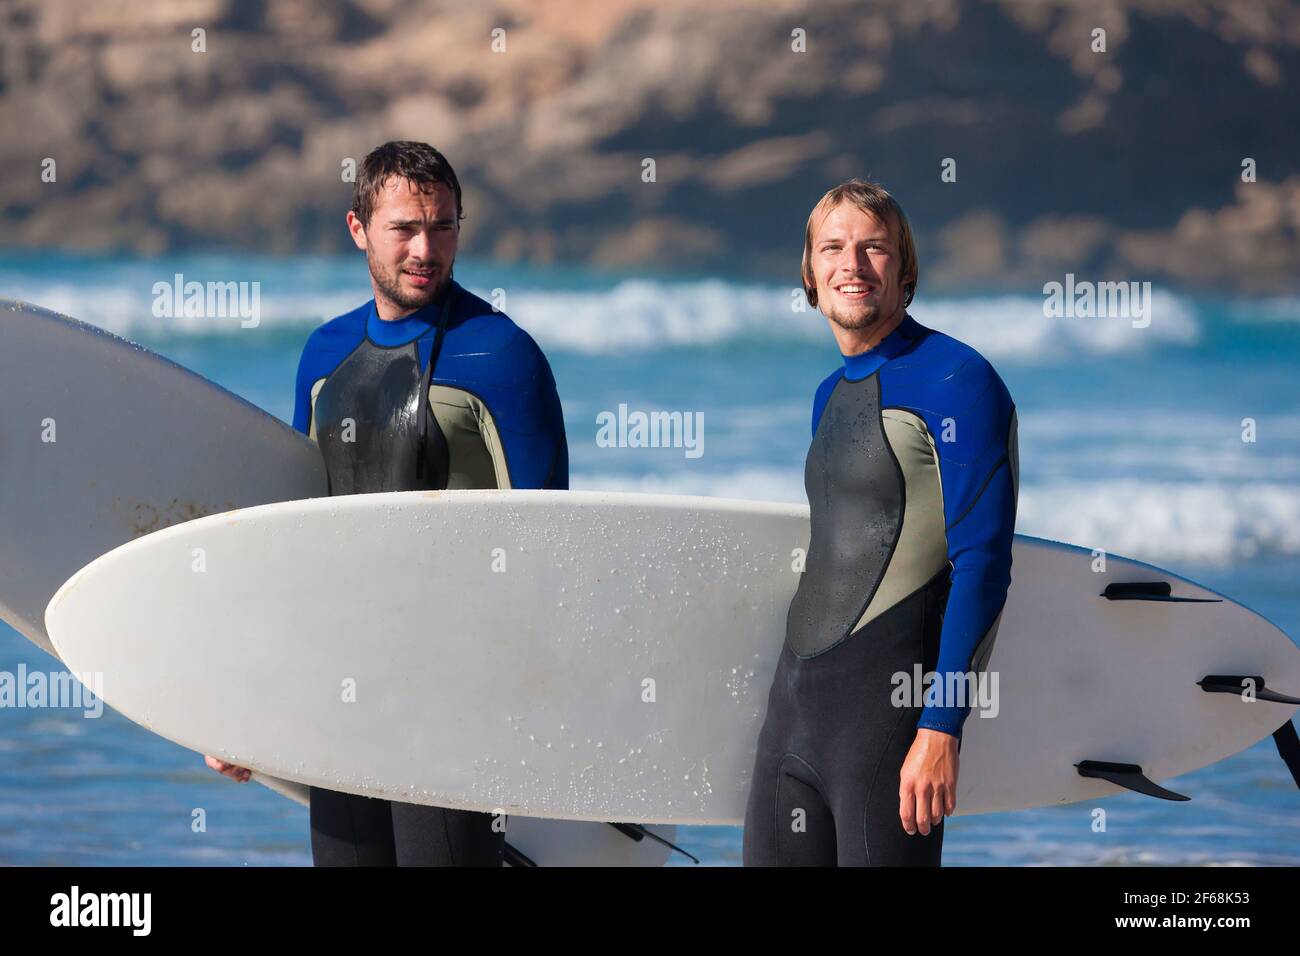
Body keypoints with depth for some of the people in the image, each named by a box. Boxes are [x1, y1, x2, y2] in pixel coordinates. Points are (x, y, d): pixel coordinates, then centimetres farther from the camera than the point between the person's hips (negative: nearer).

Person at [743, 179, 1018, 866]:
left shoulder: (954, 381, -9)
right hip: (792, 700, 8)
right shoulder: (829, 395, 17)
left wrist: (941, 728, -20)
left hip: (886, 704, -8)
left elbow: (981, 564, -15)